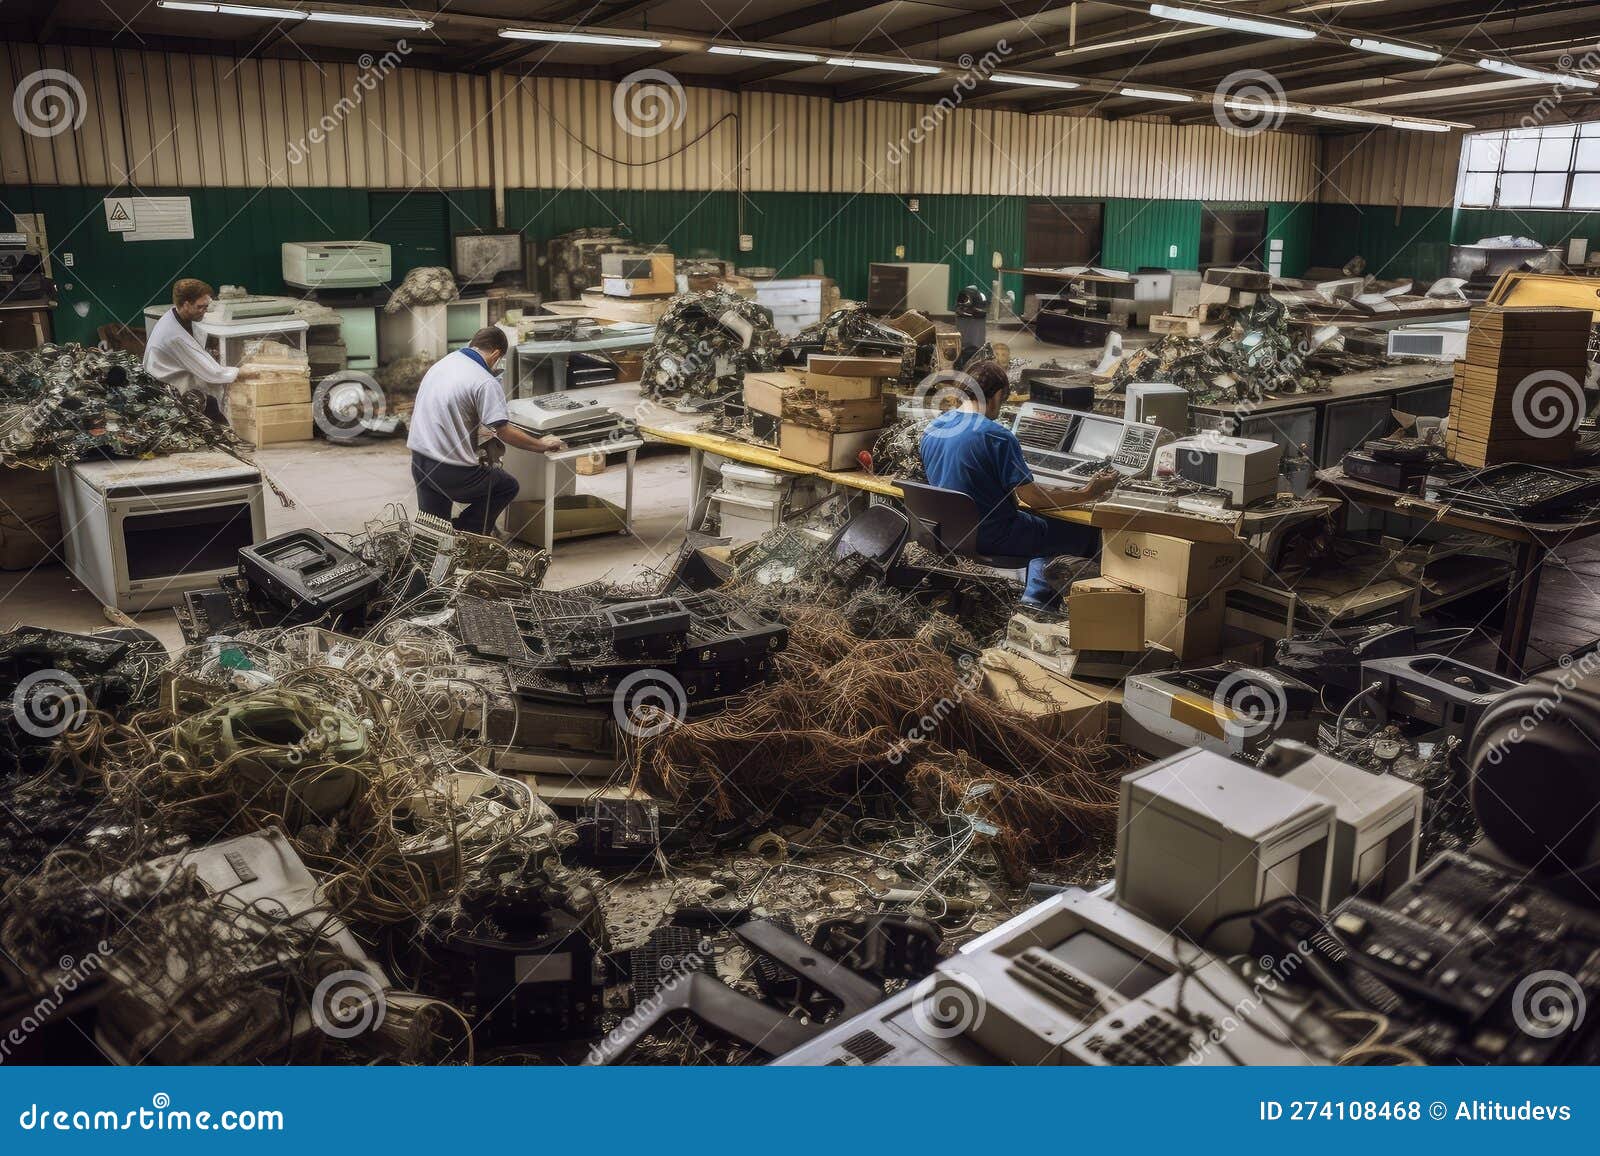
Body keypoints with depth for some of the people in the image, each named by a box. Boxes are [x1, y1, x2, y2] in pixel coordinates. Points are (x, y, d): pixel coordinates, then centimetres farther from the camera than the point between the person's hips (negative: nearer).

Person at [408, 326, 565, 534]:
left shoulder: (442, 362, 10)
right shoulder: (485, 382, -14)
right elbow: (504, 432, -17)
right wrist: (541, 445, -2)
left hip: (418, 459, 7)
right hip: (450, 470, -7)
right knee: (508, 486, 16)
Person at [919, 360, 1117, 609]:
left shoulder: (932, 428, 2)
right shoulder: (996, 436, -20)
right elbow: (1031, 496, -19)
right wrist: (1087, 493, -9)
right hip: (991, 536, -8)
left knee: (1043, 524, 29)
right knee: (1088, 532, 4)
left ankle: (1035, 598, 26)